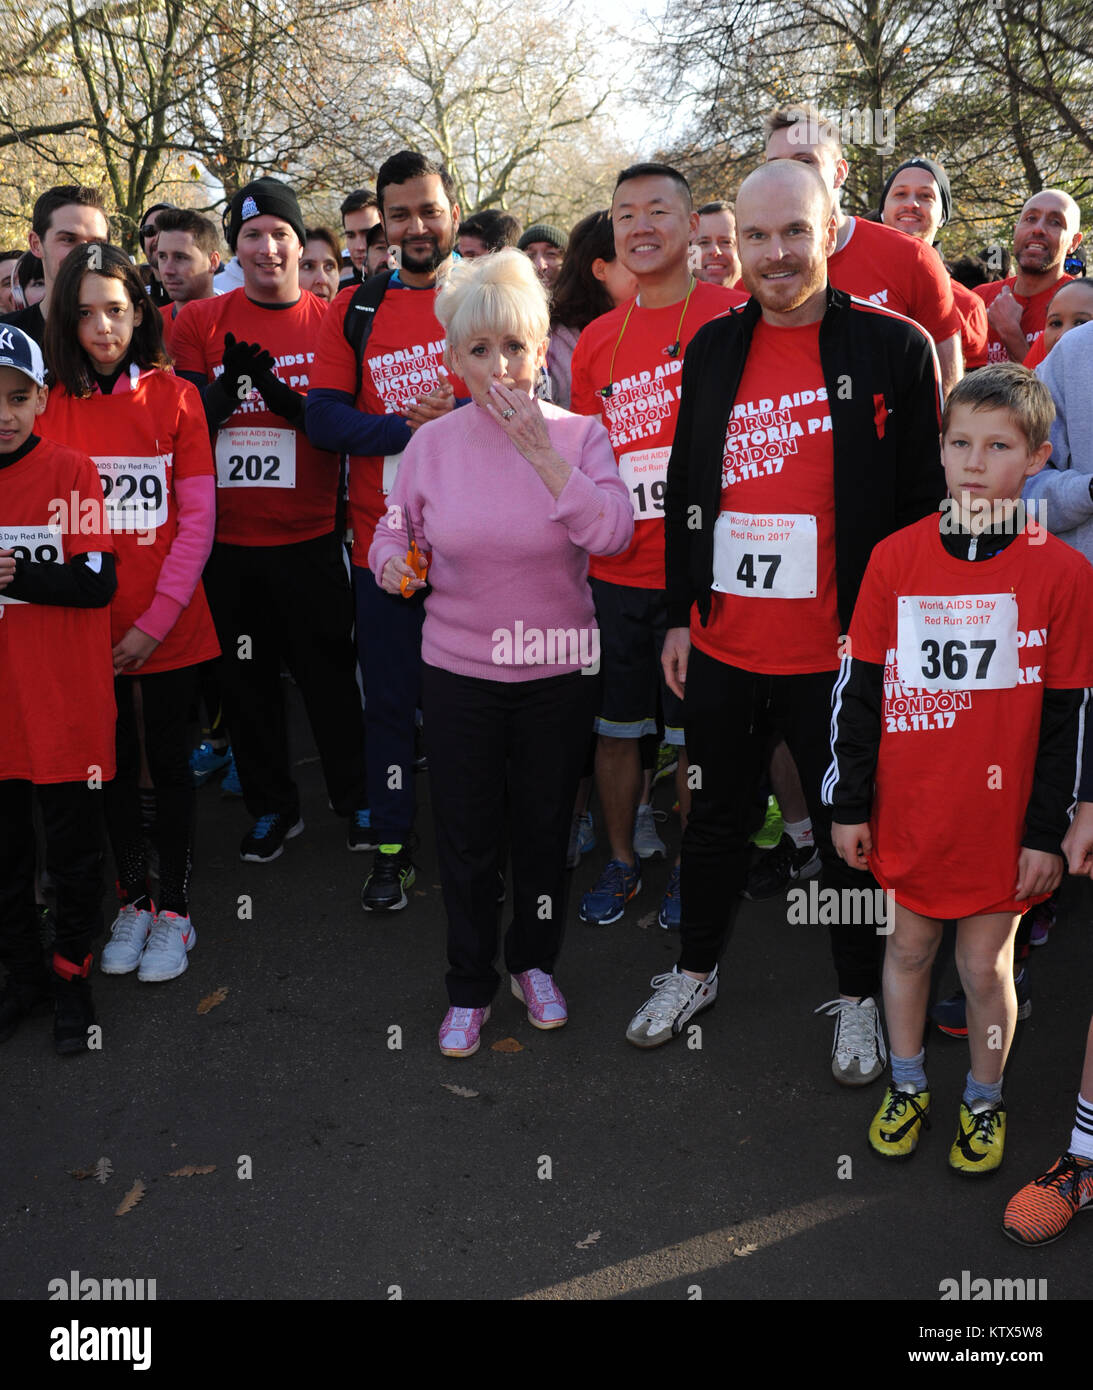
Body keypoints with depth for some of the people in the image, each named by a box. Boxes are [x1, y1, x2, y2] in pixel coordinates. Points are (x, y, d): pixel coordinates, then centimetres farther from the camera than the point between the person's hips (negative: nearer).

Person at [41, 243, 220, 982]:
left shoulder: (176, 397, -3)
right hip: (90, 629, 2)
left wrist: (156, 620, -12)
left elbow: (198, 520, -5)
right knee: (115, 765, 13)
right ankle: (133, 900, 29)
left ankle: (175, 908, 23)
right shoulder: (53, 405, 1)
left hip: (169, 628, -2)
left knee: (169, 762, 8)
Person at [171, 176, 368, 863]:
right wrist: (229, 377, -19)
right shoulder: (201, 322, 3)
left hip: (310, 539, -2)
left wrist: (278, 392, -21)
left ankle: (357, 799, 26)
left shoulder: (329, 324, 0)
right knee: (247, 678, 11)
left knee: (329, 672, 8)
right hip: (228, 541, 2)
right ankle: (273, 808, 27)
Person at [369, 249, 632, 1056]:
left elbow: (612, 533, -21)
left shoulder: (579, 435, -6)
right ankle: (470, 988, 28)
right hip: (460, 668, 1)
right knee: (466, 838, 7)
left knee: (546, 825, 14)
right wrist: (393, 560, -11)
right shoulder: (431, 444, -1)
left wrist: (541, 453, -24)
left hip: (558, 667, 0)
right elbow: (398, 527, 12)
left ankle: (536, 962, 39)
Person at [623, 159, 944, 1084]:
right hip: (721, 645, 4)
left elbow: (923, 504, -4)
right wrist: (680, 616, 11)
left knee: (850, 829, 11)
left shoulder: (894, 348, -5)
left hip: (840, 653, -3)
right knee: (718, 817, 18)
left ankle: (859, 996, 31)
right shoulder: (713, 349, 7)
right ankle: (696, 971, 38)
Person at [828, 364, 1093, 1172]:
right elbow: (858, 689, 1)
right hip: (909, 809, 2)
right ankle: (907, 1086, 38)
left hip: (1001, 814, -1)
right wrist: (850, 804, 1)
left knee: (986, 964, 11)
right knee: (910, 947, 16)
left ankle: (985, 1101, 35)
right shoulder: (896, 559, -4)